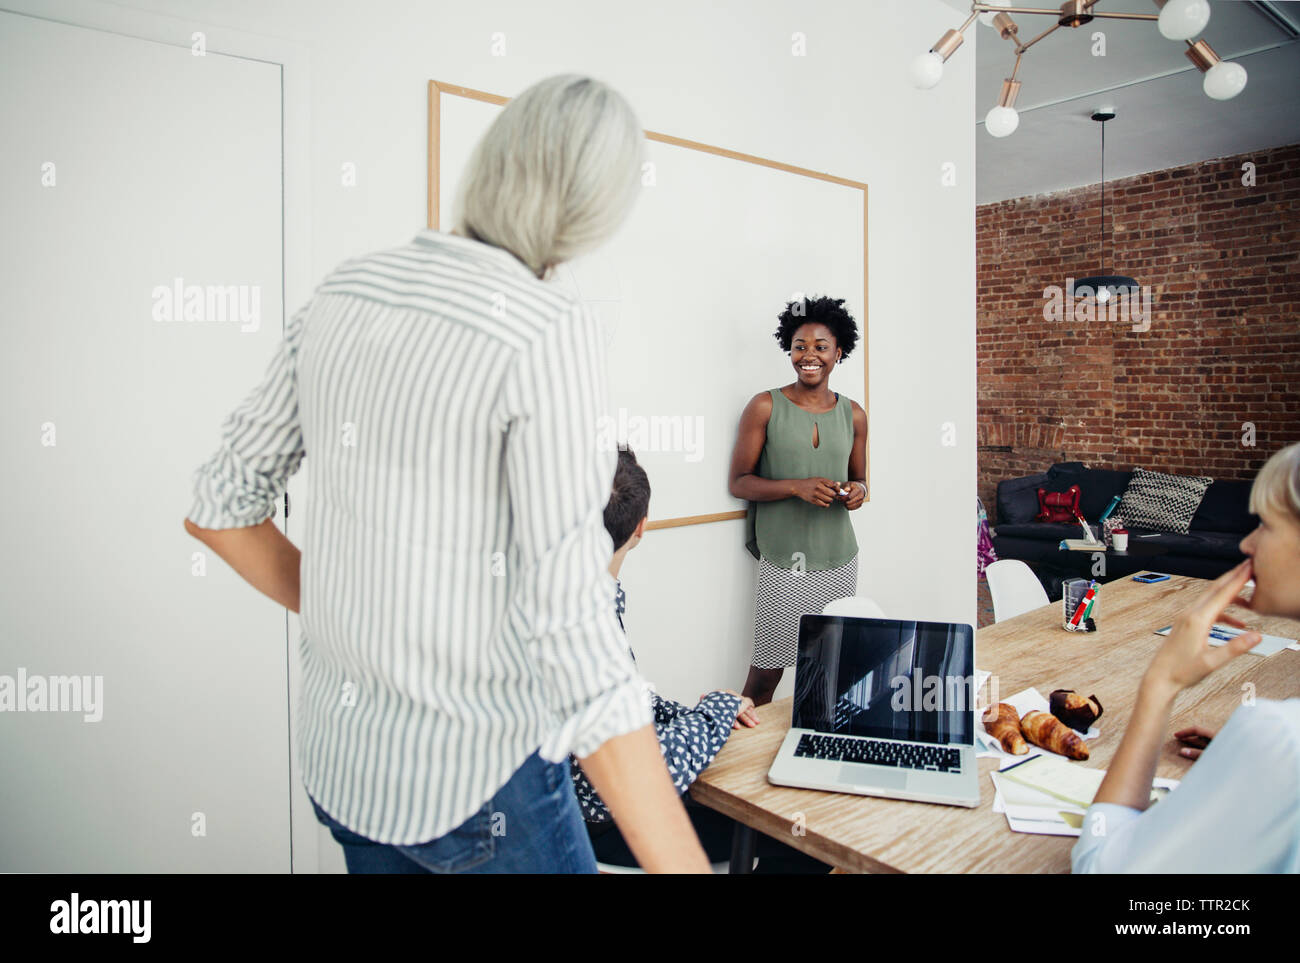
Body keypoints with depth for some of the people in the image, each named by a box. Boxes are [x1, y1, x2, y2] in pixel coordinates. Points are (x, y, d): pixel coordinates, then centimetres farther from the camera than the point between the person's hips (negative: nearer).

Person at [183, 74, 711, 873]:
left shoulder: (342, 294, -2)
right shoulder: (552, 335, -23)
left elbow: (219, 507, 4)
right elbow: (575, 642, -27)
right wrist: (686, 864, -21)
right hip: (476, 779, -6)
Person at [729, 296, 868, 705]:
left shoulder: (853, 414, 9)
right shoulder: (765, 407, -2)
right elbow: (739, 482, -4)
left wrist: (857, 491, -4)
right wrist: (797, 487, -18)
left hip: (839, 560, 4)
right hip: (784, 562, -4)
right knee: (765, 673, -1)